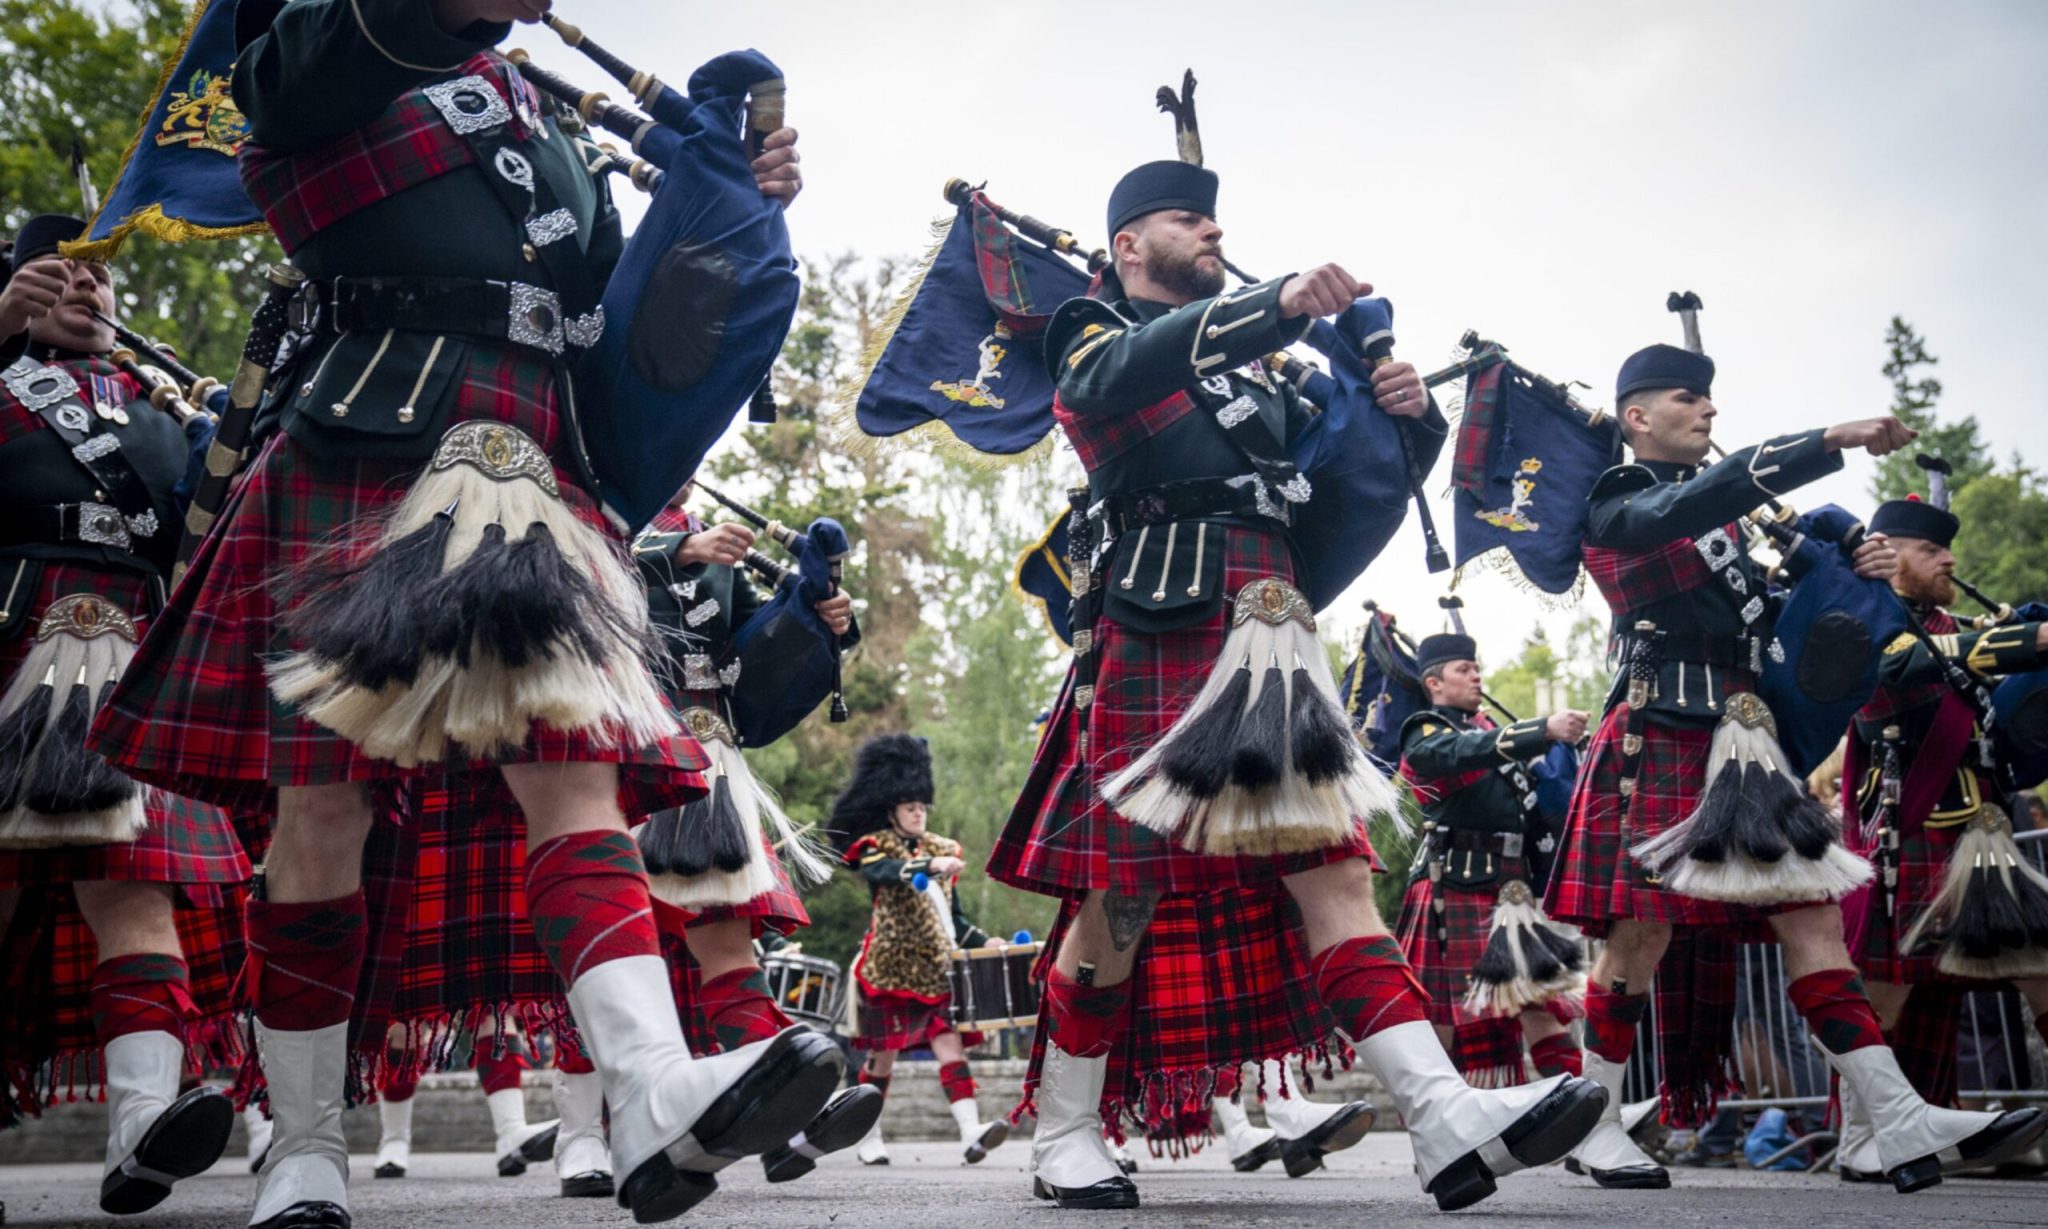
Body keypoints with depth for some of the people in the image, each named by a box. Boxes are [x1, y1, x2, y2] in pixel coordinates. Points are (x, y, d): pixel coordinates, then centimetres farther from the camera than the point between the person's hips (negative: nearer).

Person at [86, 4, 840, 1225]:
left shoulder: (550, 130, 27)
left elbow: (637, 325, 22)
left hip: (539, 480, 5)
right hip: (364, 454, -4)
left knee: (579, 775, -13)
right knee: (322, 798, -4)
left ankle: (656, 1098, -25)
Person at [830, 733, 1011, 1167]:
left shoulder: (940, 850, 16)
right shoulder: (874, 849, -2)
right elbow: (886, 872, -28)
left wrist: (984, 941, 4)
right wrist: (929, 866, -44)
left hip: (935, 970, 5)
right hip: (890, 969, -5)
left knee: (950, 1045, -8)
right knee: (883, 1055, 3)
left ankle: (970, 1131, -18)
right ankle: (869, 1139, 17)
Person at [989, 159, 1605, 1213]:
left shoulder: (1254, 366, 26)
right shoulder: (1096, 339, 9)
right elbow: (1127, 371, -18)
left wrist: (1406, 412, 2)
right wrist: (1279, 301, -32)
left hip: (1271, 648, 5)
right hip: (1156, 641, -5)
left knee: (1332, 869, -5)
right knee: (1123, 893, -2)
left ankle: (1448, 1124, -13)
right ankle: (1064, 1138, 12)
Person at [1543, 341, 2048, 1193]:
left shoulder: (1719, 516, 23)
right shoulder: (1620, 509, -2)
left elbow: (1767, 609, 25)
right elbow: (1701, 498, -23)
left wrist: (1853, 574, 8)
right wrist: (1835, 440, -27)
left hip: (1742, 742, 8)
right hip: (1660, 742, -7)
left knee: (1813, 916, -1)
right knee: (1642, 931, -6)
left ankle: (1903, 1124, -5)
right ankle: (1595, 1125, 6)